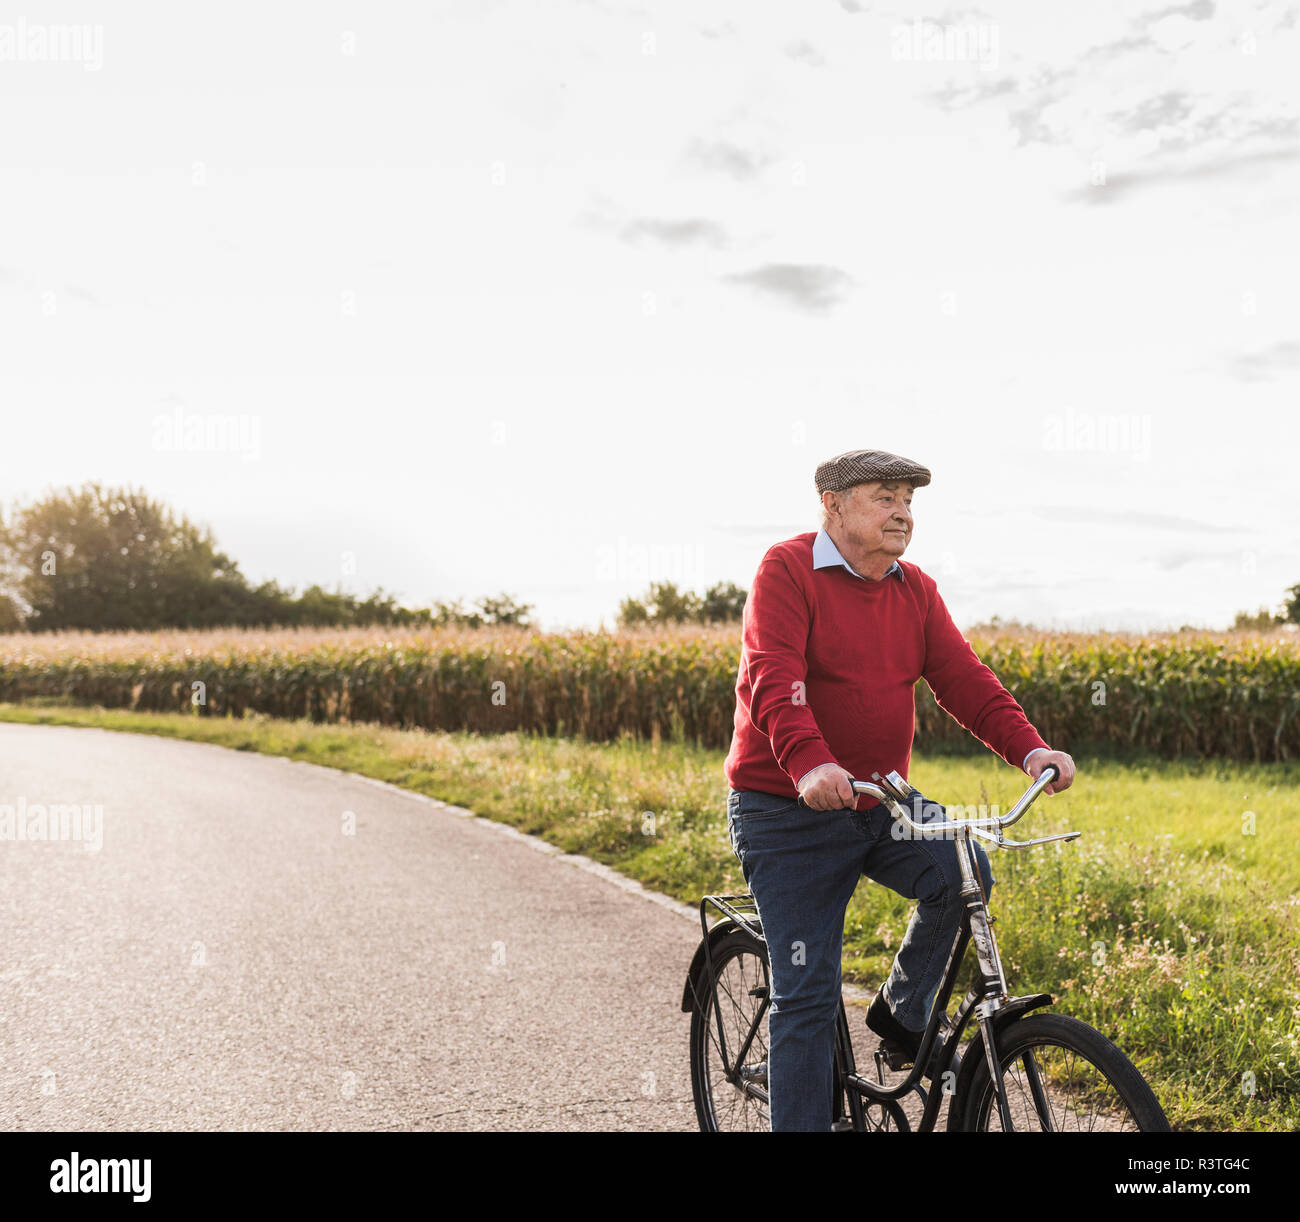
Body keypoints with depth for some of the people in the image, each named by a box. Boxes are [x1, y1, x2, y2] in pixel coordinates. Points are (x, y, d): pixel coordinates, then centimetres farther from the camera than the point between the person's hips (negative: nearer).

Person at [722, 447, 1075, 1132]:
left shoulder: (916, 591, 9)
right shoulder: (787, 570, -10)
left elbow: (962, 678, -1)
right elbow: (773, 678, -24)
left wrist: (1028, 748, -18)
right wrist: (809, 764, -42)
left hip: (881, 806, 5)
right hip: (791, 814, -5)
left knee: (965, 872, -20)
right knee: (806, 995, -5)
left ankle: (903, 1012, 5)